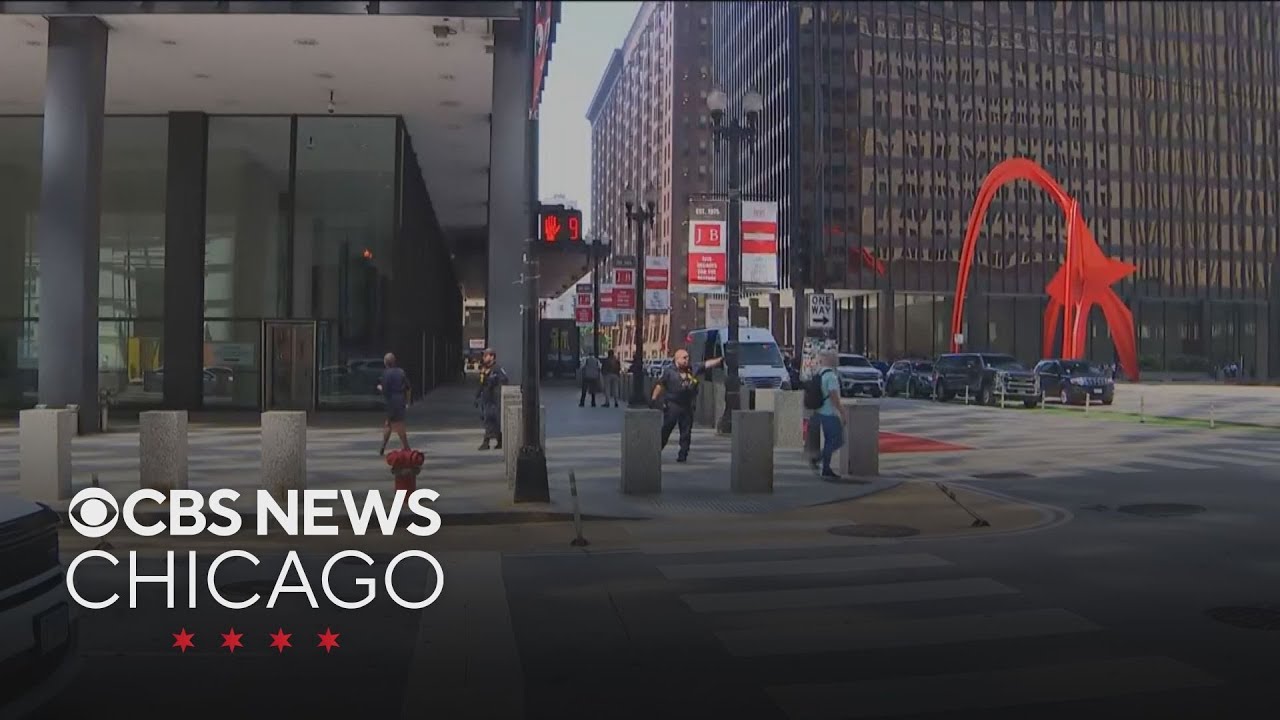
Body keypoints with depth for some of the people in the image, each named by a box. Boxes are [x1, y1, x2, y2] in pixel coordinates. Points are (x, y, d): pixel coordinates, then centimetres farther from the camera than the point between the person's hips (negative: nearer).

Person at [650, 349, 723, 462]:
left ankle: (683, 455, 13)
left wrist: (720, 360, -2)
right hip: (672, 406, -5)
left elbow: (707, 365, 8)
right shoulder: (669, 372, -3)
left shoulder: (692, 370, 9)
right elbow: (660, 385, 0)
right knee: (665, 430, -3)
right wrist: (654, 399, -5)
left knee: (686, 432, 6)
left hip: (687, 407, 5)